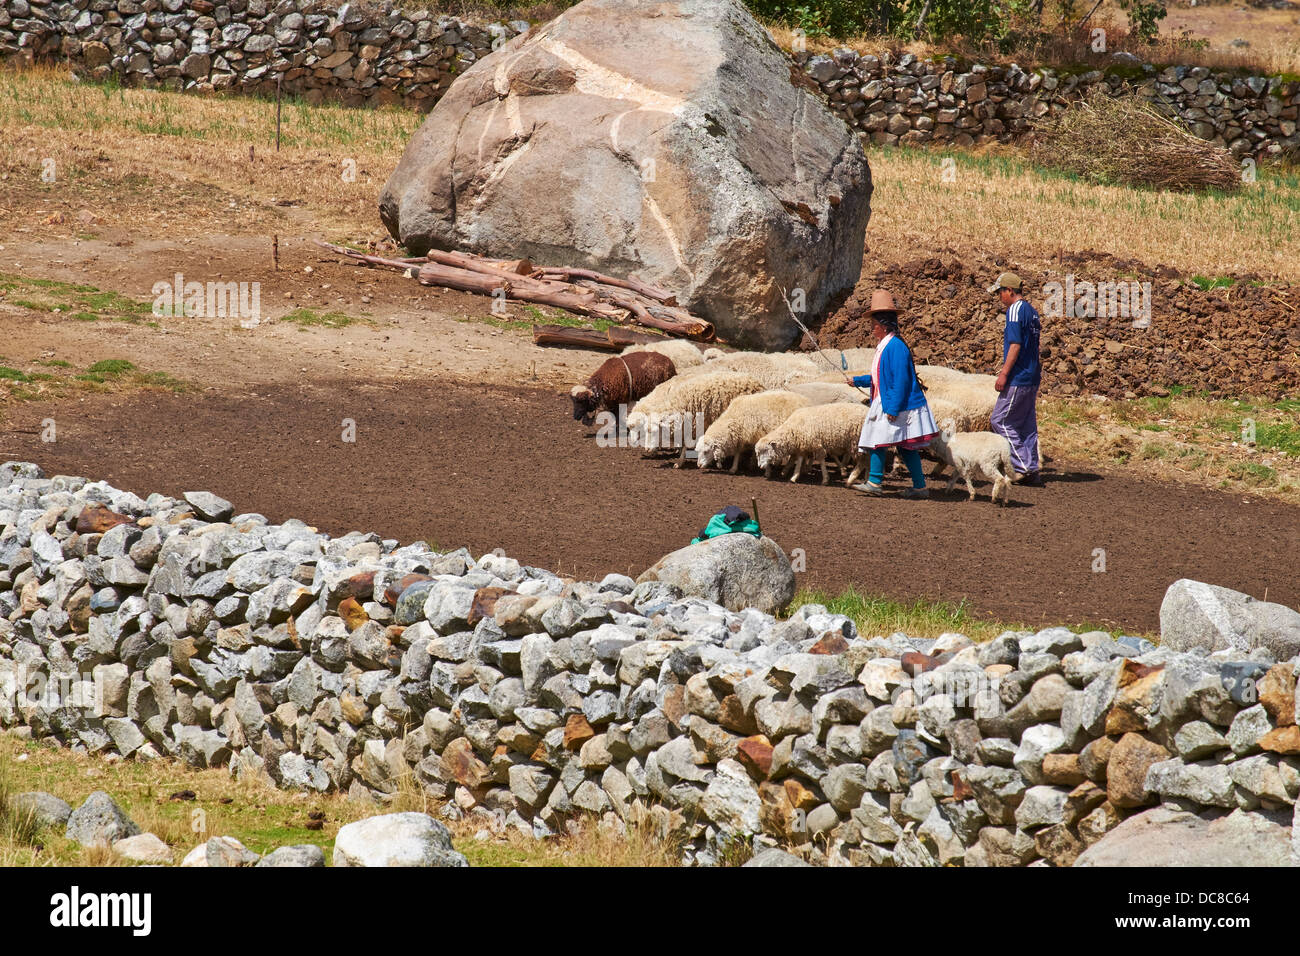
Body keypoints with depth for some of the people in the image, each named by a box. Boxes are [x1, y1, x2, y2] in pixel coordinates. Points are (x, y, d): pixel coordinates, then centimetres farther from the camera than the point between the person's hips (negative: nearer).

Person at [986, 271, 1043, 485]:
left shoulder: (1015, 310, -13)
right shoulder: (1032, 311, 15)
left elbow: (1015, 345, -19)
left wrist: (1004, 374, -19)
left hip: (1018, 379, -9)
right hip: (1033, 378, 9)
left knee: (1000, 421, -3)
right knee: (1027, 425, 11)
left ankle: (1024, 466, -7)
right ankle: (1032, 471, 10)